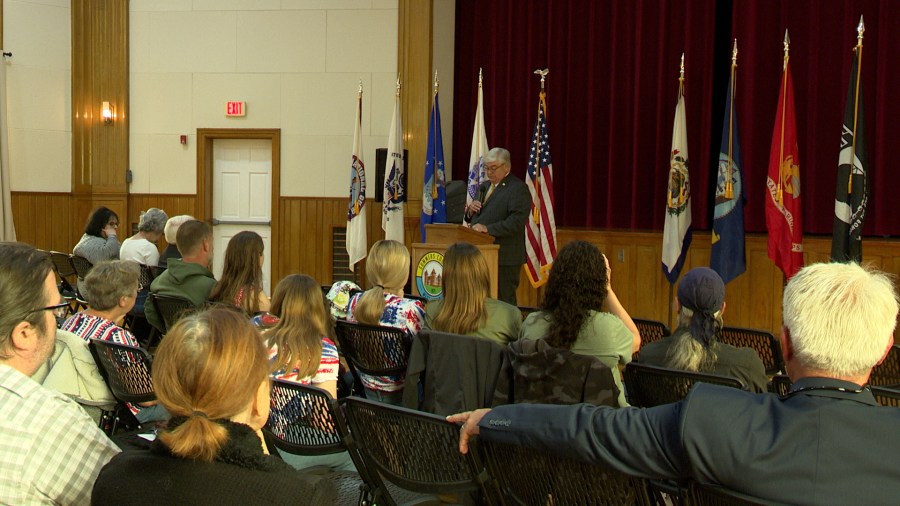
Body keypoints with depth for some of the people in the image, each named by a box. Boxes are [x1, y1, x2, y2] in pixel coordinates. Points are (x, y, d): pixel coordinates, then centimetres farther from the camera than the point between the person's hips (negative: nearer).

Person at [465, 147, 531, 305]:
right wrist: (470, 211, 2)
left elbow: (517, 222, -20)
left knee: (503, 301, -5)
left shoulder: (518, 188, -8)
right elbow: (472, 219, 26)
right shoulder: (484, 186, 19)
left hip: (504, 257, -8)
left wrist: (488, 228, -26)